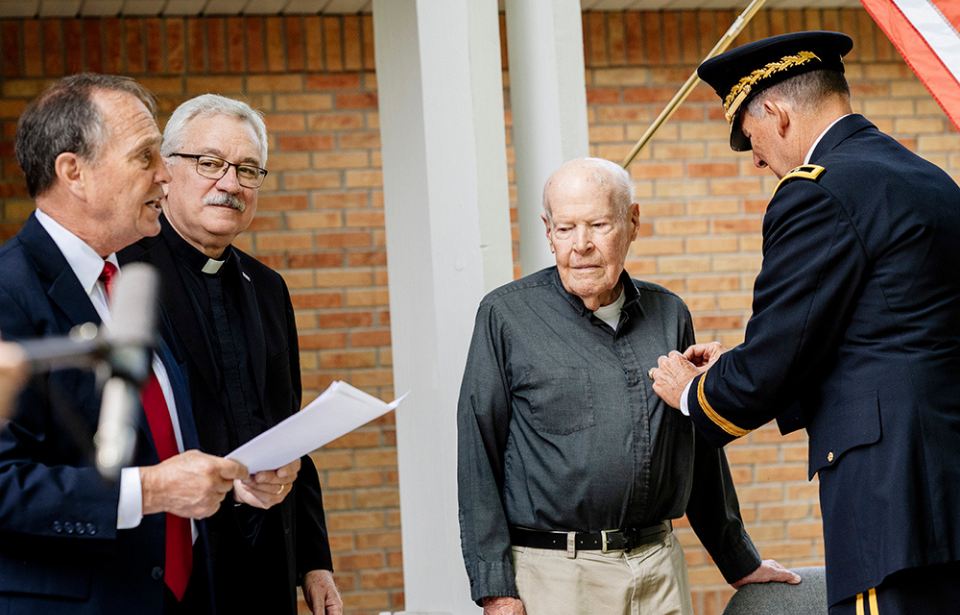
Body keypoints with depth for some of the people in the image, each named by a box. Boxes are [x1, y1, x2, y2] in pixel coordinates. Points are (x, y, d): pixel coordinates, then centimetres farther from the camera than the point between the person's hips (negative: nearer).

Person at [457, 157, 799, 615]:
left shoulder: (669, 315, 11)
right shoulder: (506, 315, -1)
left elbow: (700, 450, 20)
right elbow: (478, 457, -3)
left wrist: (739, 562, 23)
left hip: (661, 572, 4)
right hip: (553, 575, -3)